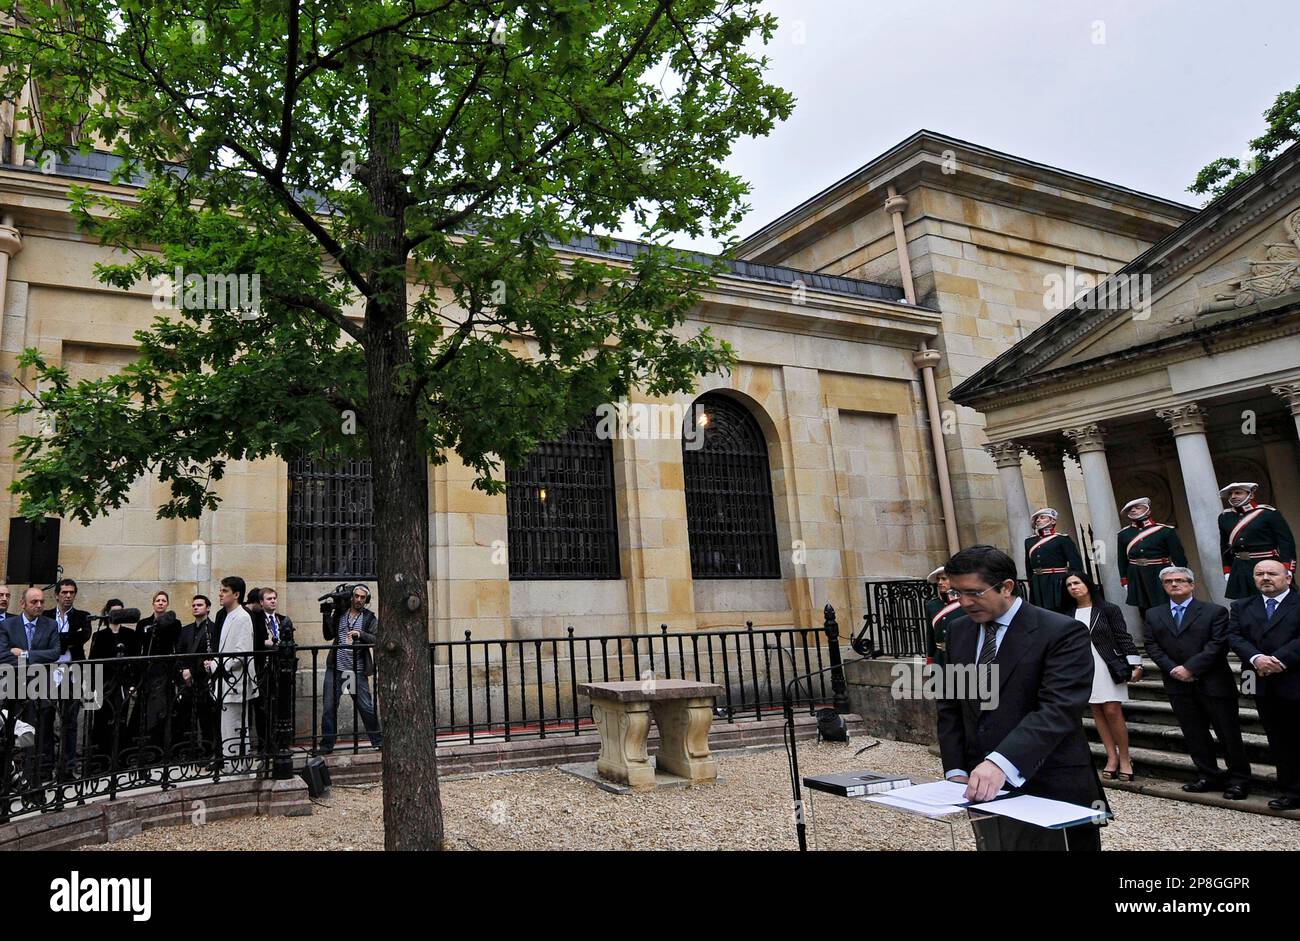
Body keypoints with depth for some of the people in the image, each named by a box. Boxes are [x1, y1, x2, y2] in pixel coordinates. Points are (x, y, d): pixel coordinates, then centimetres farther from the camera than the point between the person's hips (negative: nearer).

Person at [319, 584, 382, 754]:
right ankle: (326, 745, 16)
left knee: (366, 707, 1)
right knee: (329, 707, 4)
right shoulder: (340, 614, 10)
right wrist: (327, 617, -2)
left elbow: (377, 639, -6)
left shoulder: (369, 617, 3)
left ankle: (378, 741, 14)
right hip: (336, 668, 2)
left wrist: (361, 634, -21)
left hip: (357, 670, -2)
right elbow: (328, 636, 9)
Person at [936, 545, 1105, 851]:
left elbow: (1058, 710, -23)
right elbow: (950, 706, 11)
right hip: (984, 787, 5)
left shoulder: (1062, 632, -12)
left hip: (1051, 789, -5)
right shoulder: (958, 631, 7)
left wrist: (1001, 763, -33)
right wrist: (955, 770, 1)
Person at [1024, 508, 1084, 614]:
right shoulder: (1030, 541, 14)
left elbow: (1076, 563, -5)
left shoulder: (1062, 538, -1)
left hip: (1058, 583, -5)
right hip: (1037, 584, 5)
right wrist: (1031, 583, 12)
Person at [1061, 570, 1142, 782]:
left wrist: (1135, 665, -10)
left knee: (1112, 711, -8)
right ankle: (1112, 758, 11)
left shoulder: (1109, 610, -3)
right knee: (1097, 711, 5)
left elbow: (1124, 637, -4)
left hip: (1108, 667, -4)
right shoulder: (1069, 614, 8)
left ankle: (1124, 758, 5)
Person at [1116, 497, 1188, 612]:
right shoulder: (1123, 534, 5)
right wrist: (1125, 582, 7)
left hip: (1162, 576, -2)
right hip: (1137, 580, 3)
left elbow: (1179, 556, -2)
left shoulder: (1165, 530, -4)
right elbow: (1122, 560, 9)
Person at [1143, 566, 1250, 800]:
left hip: (1213, 682, -4)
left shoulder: (1215, 611, -1)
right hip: (1178, 685, 4)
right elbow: (1152, 647, 4)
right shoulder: (1153, 616, 10)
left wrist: (1189, 668, -17)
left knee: (1228, 733, 2)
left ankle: (1239, 779, 15)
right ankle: (1209, 776, 19)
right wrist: (1173, 670, -11)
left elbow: (1218, 644, -11)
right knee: (1193, 734, 8)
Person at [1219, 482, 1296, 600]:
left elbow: (1286, 542, -8)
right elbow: (1224, 546, 14)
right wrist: (1227, 571, 11)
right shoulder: (1224, 517, 8)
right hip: (1239, 569, 4)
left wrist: (1286, 570, -14)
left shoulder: (1269, 513, -6)